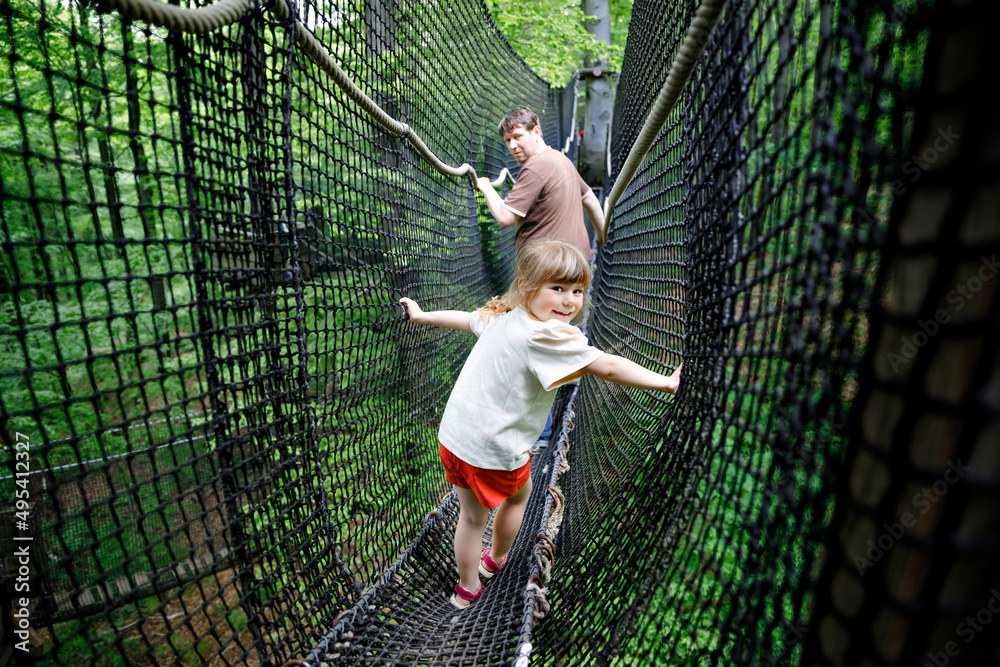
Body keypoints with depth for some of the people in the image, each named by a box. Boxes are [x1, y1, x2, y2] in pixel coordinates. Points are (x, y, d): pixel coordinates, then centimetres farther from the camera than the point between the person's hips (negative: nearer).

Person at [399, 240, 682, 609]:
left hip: (453, 437, 7)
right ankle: (495, 558, 52)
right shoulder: (547, 336, -25)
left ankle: (467, 587, 46)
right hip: (494, 451, -6)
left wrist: (421, 315, 36)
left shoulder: (499, 316, 1)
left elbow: (465, 318, 18)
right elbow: (607, 366, -27)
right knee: (518, 495, 27)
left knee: (471, 514, 25)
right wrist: (668, 382, -20)